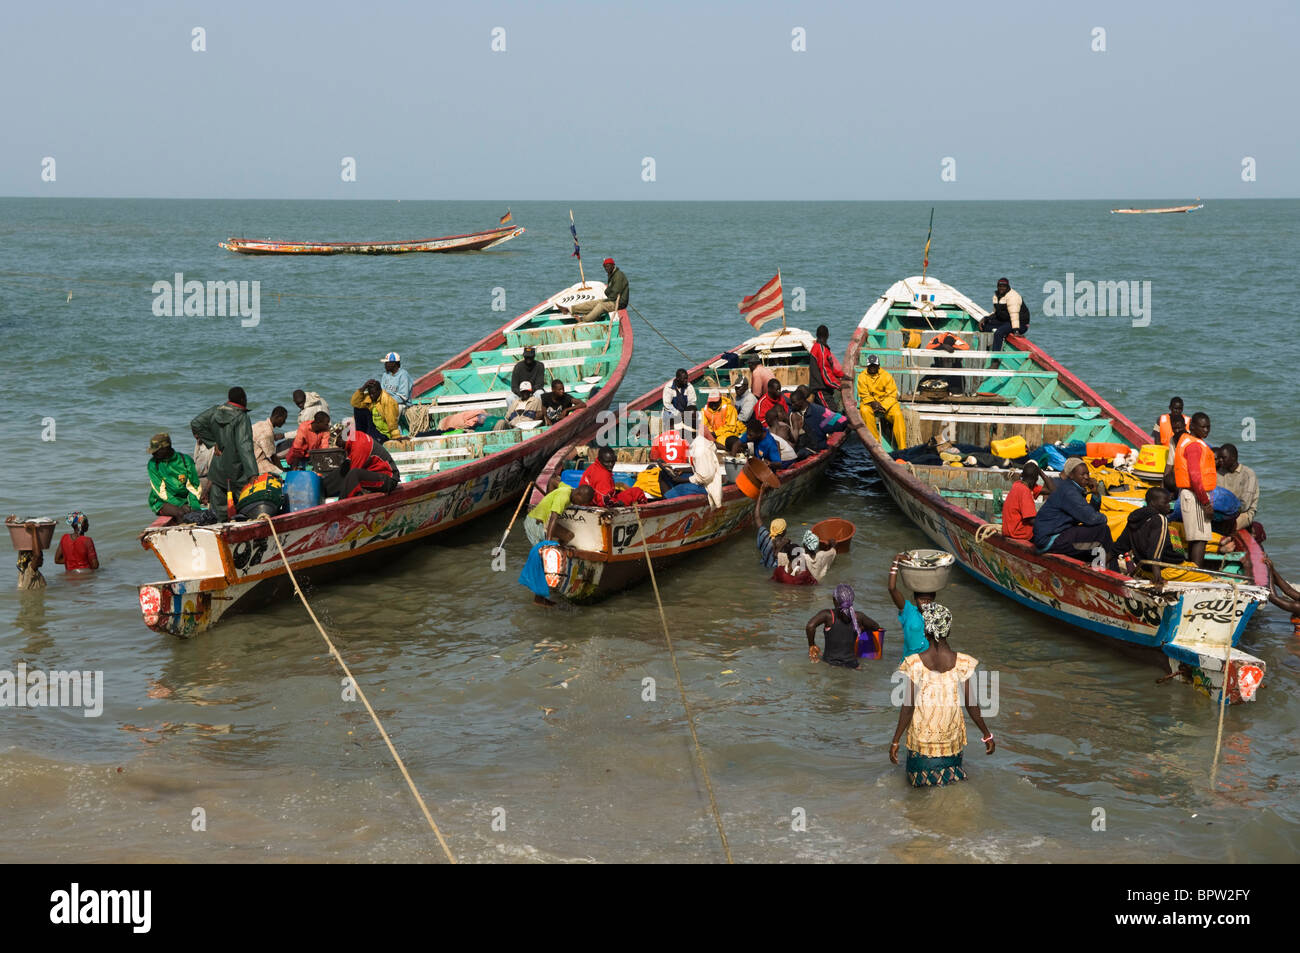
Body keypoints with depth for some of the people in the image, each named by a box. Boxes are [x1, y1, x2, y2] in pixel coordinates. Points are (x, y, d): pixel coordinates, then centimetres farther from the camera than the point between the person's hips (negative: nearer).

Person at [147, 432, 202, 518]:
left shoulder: (185, 460, -3)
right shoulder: (153, 464, -5)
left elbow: (193, 487, -2)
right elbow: (161, 492, -9)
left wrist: (195, 507, -18)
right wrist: (181, 505, -19)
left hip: (183, 498, 3)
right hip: (162, 502, -3)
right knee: (180, 513, -32)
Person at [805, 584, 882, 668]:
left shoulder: (828, 615, -6)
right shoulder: (858, 617, 2)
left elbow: (810, 626, -20)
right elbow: (876, 627, 18)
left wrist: (812, 645, -5)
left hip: (829, 662, -2)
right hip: (851, 663, 2)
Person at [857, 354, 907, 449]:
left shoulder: (887, 376, 2)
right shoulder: (862, 377, 3)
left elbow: (892, 395, -3)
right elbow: (864, 395, -2)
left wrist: (883, 406, -19)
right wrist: (872, 403, -21)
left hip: (887, 403, 0)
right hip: (869, 403, 0)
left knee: (897, 414, -28)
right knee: (865, 411, -35)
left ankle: (902, 447, -27)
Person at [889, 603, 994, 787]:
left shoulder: (914, 664, -14)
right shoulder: (963, 663, -11)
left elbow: (908, 706, -11)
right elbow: (972, 705, -7)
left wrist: (895, 741, -2)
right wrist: (987, 735, 7)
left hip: (921, 735, -1)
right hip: (951, 735, 1)